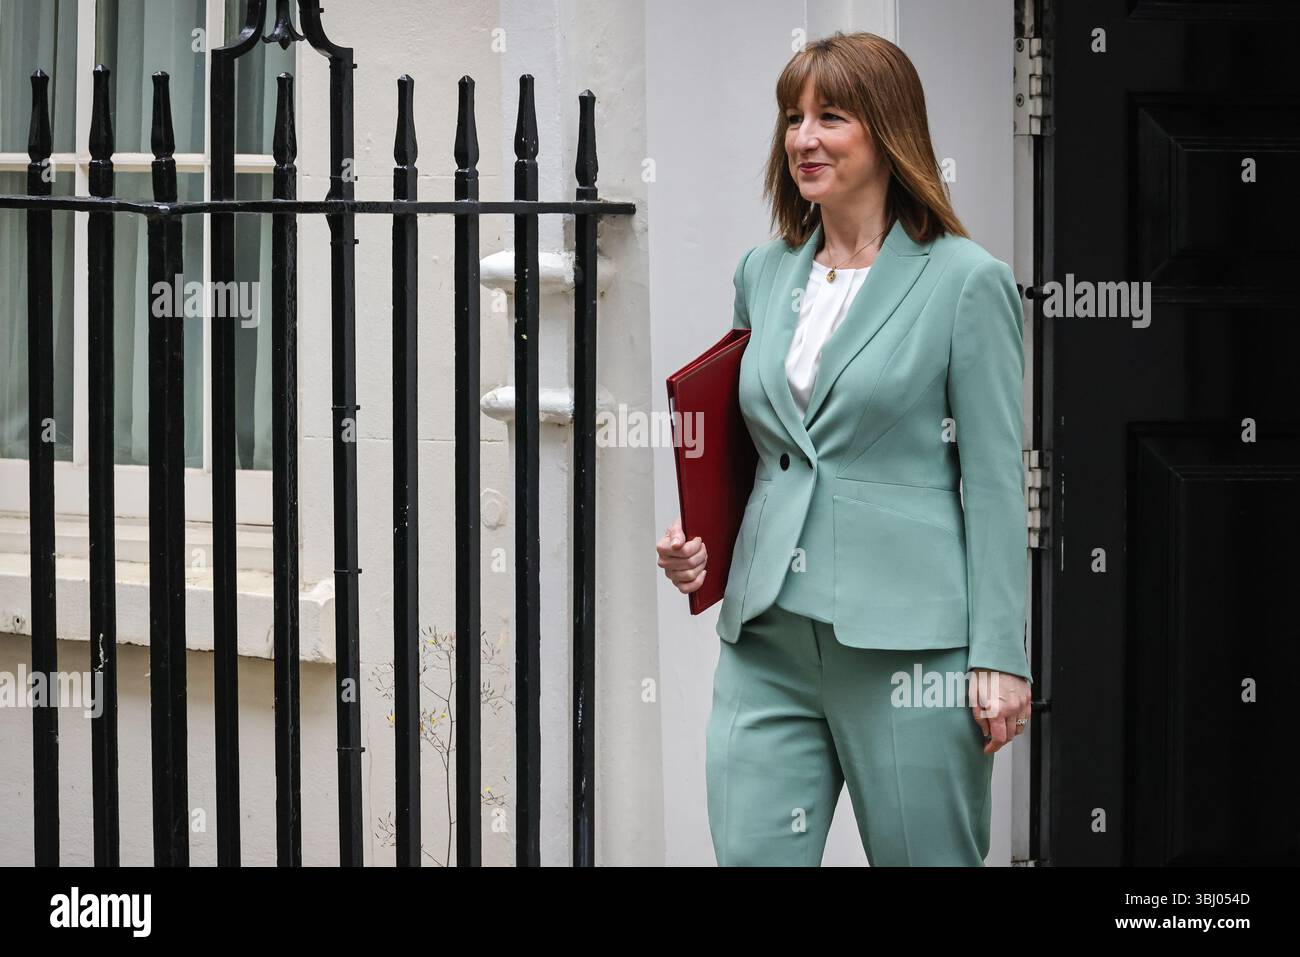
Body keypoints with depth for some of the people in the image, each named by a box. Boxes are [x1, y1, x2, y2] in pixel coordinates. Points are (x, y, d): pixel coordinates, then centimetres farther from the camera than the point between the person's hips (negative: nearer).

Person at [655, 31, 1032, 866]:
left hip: (905, 638, -5)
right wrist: (694, 540, 4)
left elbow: (995, 482, -6)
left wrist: (1000, 656, -10)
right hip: (768, 639, 5)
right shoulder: (763, 274, 12)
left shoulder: (965, 281, -4)